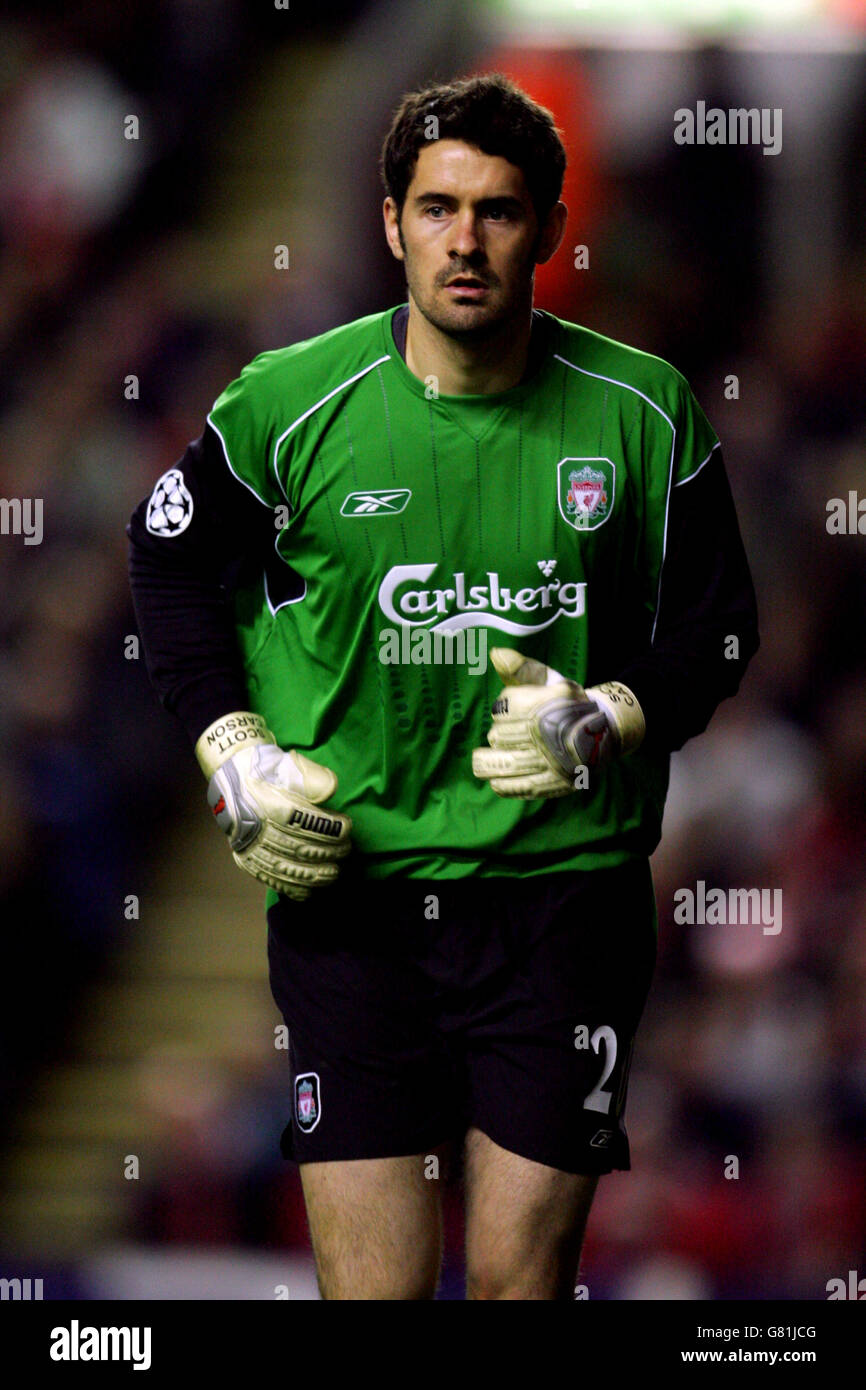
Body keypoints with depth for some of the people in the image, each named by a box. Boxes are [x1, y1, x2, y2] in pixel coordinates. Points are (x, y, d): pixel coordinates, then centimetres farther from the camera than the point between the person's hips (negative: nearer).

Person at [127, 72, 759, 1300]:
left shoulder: (643, 413, -1)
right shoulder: (291, 403, -3)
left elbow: (715, 628, 10)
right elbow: (172, 559, 14)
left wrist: (602, 724, -9)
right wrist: (233, 757, 3)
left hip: (564, 885, 1)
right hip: (348, 887, -1)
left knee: (525, 1272, 1)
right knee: (374, 1285, -4)